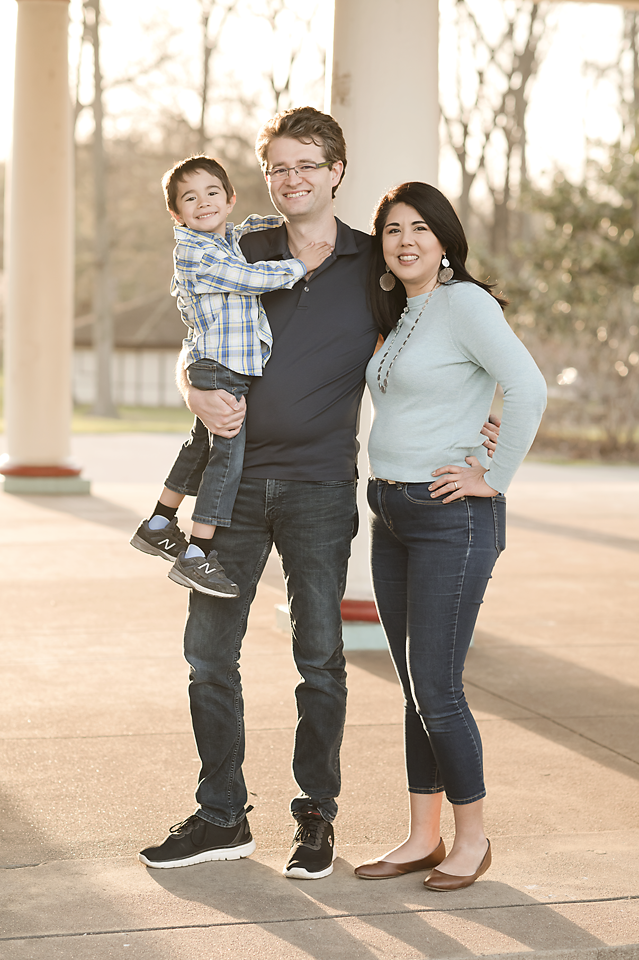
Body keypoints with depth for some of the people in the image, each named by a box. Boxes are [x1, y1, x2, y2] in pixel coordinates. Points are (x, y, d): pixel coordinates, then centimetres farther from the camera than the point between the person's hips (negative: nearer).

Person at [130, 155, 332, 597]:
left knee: (203, 445, 21)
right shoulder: (195, 252, -15)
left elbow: (248, 228, 35)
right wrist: (300, 265, -10)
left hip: (238, 368, 10)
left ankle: (159, 525, 35)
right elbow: (252, 278, -20)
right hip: (219, 366, -10)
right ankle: (195, 556, -12)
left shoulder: (230, 238, 13)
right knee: (228, 454, -13)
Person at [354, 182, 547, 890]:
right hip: (391, 518, 9)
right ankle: (422, 839, 20)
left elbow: (528, 387, -23)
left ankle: (472, 838, 11)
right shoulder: (399, 317, 14)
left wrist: (494, 477, -17)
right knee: (414, 690, 11)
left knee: (436, 690, -5)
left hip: (452, 518, -8)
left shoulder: (464, 301, -12)